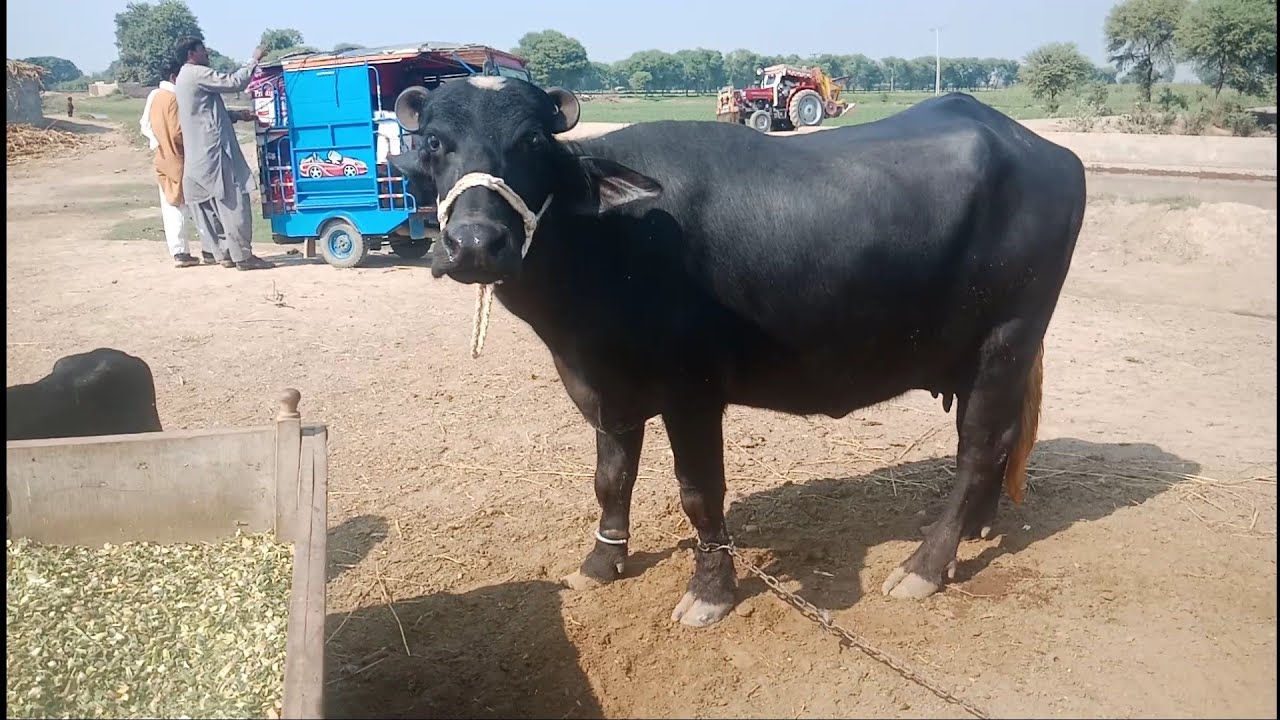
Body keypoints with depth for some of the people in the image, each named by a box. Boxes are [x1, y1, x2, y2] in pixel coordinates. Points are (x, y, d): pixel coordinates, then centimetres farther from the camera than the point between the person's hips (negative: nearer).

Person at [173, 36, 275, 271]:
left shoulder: (185, 78, 22)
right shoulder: (196, 74, -11)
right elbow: (234, 82, -16)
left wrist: (236, 116, 15)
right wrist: (254, 60, -4)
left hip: (201, 154, 10)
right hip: (213, 150, -10)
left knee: (214, 205, 9)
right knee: (233, 202, -9)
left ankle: (227, 253, 12)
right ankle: (242, 255, -8)